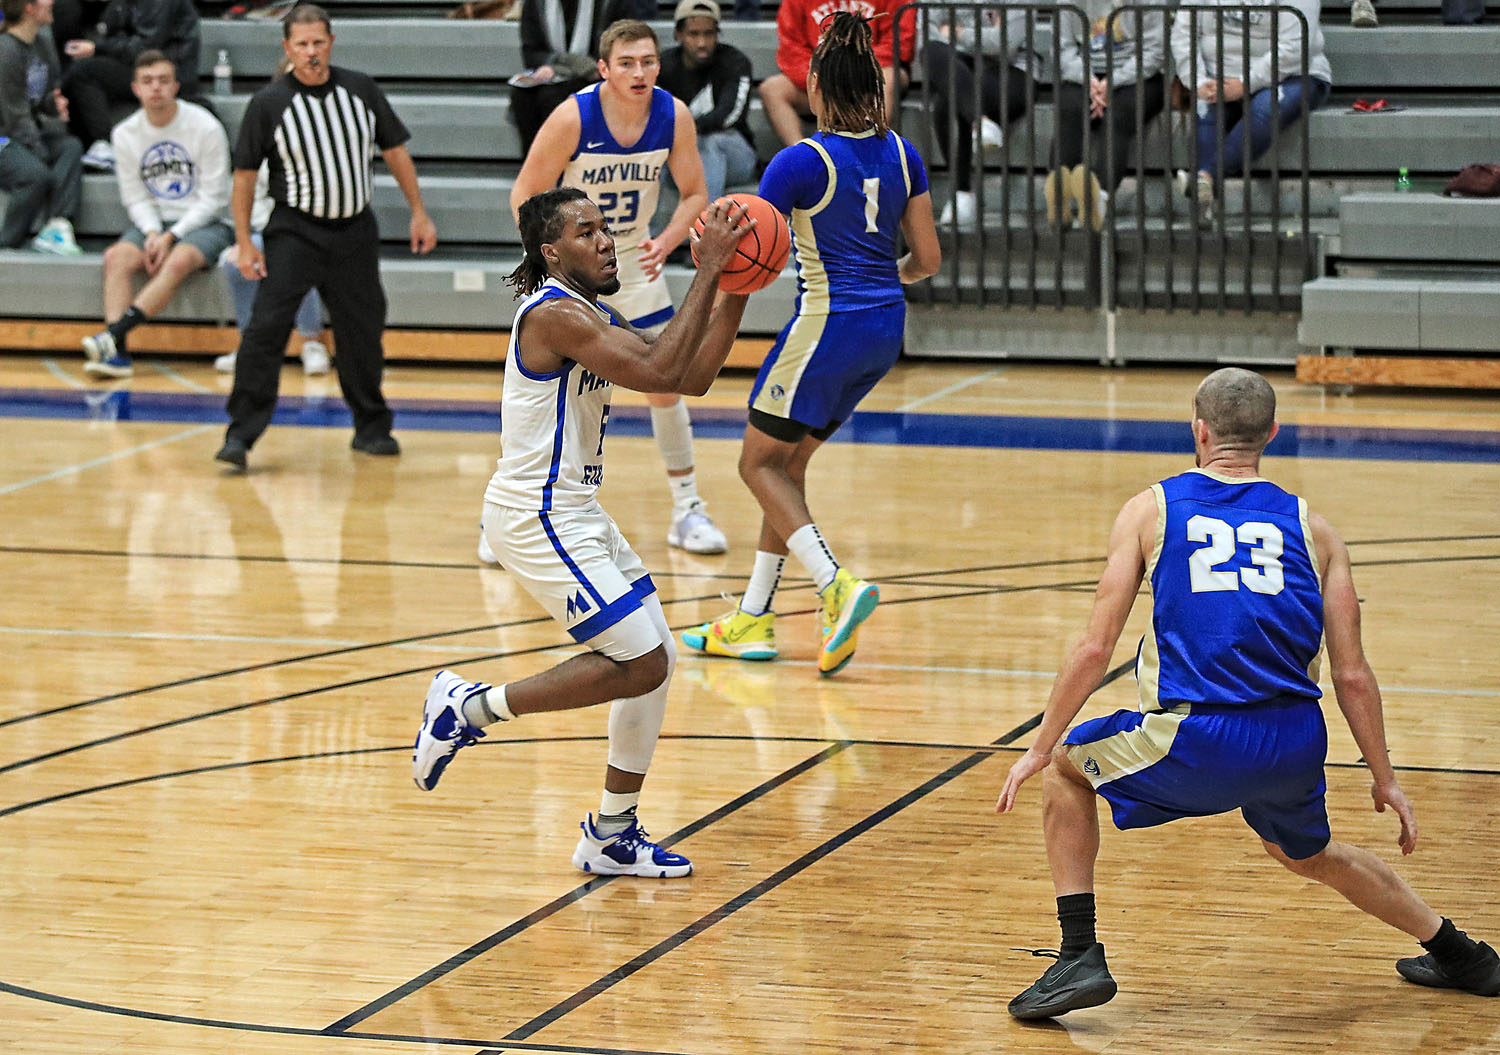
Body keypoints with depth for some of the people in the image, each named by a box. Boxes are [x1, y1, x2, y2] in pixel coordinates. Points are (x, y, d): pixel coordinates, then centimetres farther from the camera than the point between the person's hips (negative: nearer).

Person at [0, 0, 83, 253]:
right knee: (36, 175, -32)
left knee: (72, 146, -18)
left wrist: (55, 104, -6)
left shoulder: (43, 42, 9)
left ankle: (57, 227, -31)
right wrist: (42, 154, -17)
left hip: (32, 133, 9)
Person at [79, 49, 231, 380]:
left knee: (179, 261, -35)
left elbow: (212, 199, -8)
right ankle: (117, 352, -36)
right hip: (154, 223, 4)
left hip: (204, 224, -4)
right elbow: (135, 198, 6)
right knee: (117, 257, -26)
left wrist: (171, 237, -17)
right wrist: (152, 233, -14)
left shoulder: (206, 127, -9)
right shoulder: (125, 134, 3)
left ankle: (114, 332, -44)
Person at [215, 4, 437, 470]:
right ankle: (240, 435, -13)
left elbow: (395, 151, 11)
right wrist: (244, 242, -7)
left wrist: (419, 212, 8)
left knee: (363, 335, 11)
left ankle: (371, 428, 28)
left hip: (355, 231, 3)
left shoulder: (361, 90, 1)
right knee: (264, 330, -15)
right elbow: (244, 174, -3)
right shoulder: (268, 104, -8)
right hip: (294, 233, -3)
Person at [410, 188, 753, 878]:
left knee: (655, 662, 9)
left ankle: (611, 837, 17)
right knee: (639, 664, -12)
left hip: (573, 511, 10)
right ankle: (470, 708, -1)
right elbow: (659, 372, -27)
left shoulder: (590, 317, 14)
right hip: (535, 518, -10)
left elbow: (693, 377, 13)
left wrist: (736, 290, 4)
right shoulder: (554, 314, -18)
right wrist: (707, 271, -24)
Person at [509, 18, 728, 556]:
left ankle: (687, 510, 15)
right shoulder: (573, 118, -25)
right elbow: (525, 195, -16)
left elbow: (694, 195, -3)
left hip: (634, 260, 3)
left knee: (665, 383, 3)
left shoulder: (674, 117, -15)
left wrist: (666, 241, -22)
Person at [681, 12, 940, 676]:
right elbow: (927, 259, 9)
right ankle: (753, 620, 18)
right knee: (786, 463, 17)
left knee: (759, 464, 7)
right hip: (885, 328, 7)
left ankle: (836, 585, -14)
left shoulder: (801, 163, -14)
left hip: (826, 324, -7)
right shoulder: (901, 155, 4)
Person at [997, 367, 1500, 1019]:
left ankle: (1080, 955, 14)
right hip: (1295, 746, 4)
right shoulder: (1312, 528, 11)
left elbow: (1095, 650, 0)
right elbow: (1352, 676, 8)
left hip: (1197, 744, -4)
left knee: (1067, 769, 25)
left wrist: (1041, 747, 10)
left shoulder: (1151, 509, 6)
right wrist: (1385, 779, 19)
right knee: (1306, 854, 35)